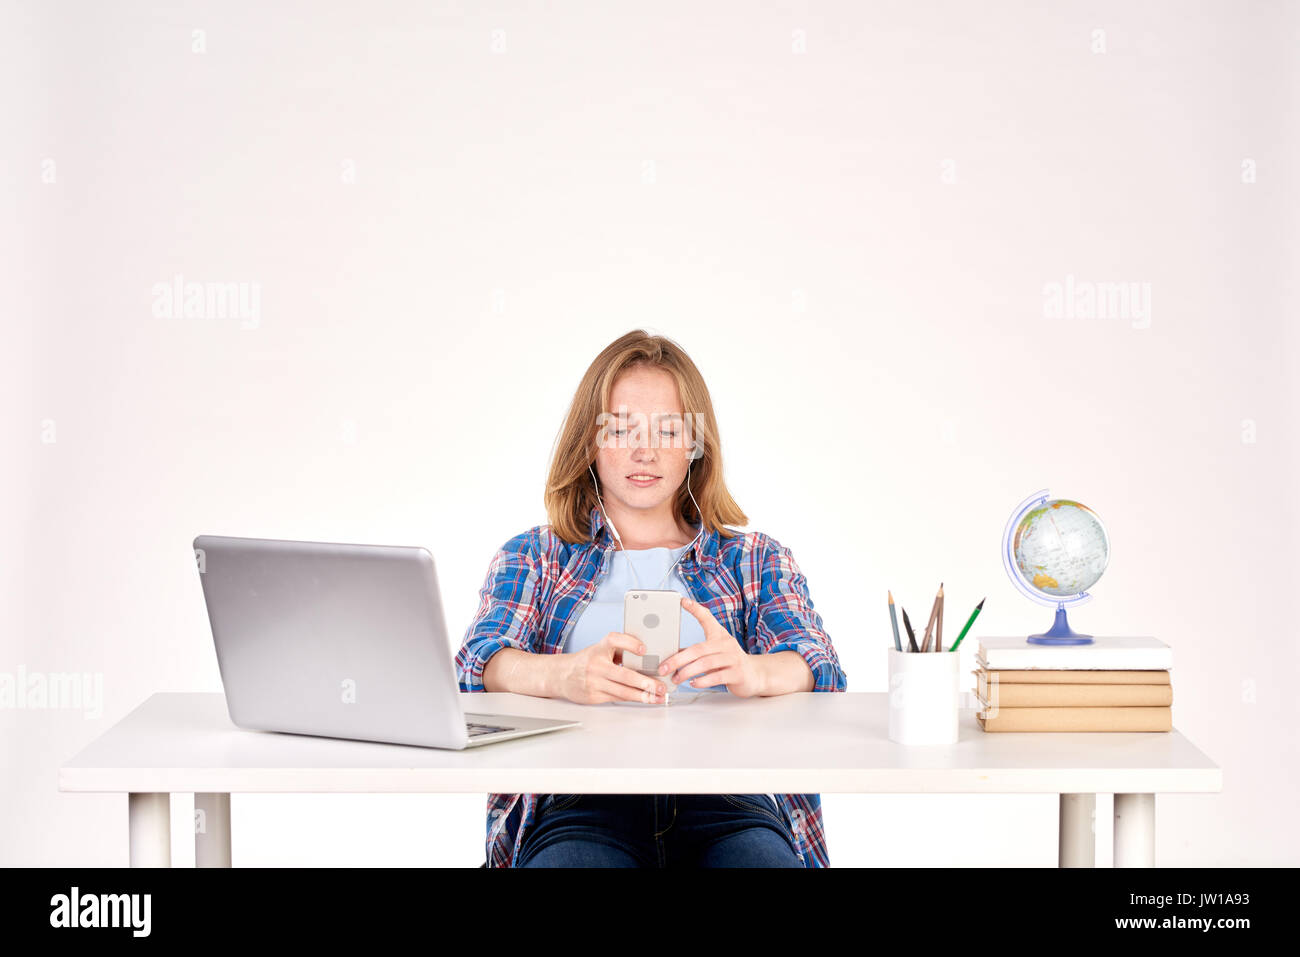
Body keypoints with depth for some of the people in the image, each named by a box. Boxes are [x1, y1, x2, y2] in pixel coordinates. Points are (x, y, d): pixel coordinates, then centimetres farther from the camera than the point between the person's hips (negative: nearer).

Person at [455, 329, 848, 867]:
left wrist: (752, 672, -21)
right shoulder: (532, 557, 24)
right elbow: (479, 664, 4)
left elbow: (822, 671, 6)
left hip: (726, 804, 1)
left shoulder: (754, 560, 25)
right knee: (569, 859, -37)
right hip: (582, 798, 0)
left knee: (763, 859, -36)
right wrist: (564, 676, -22)